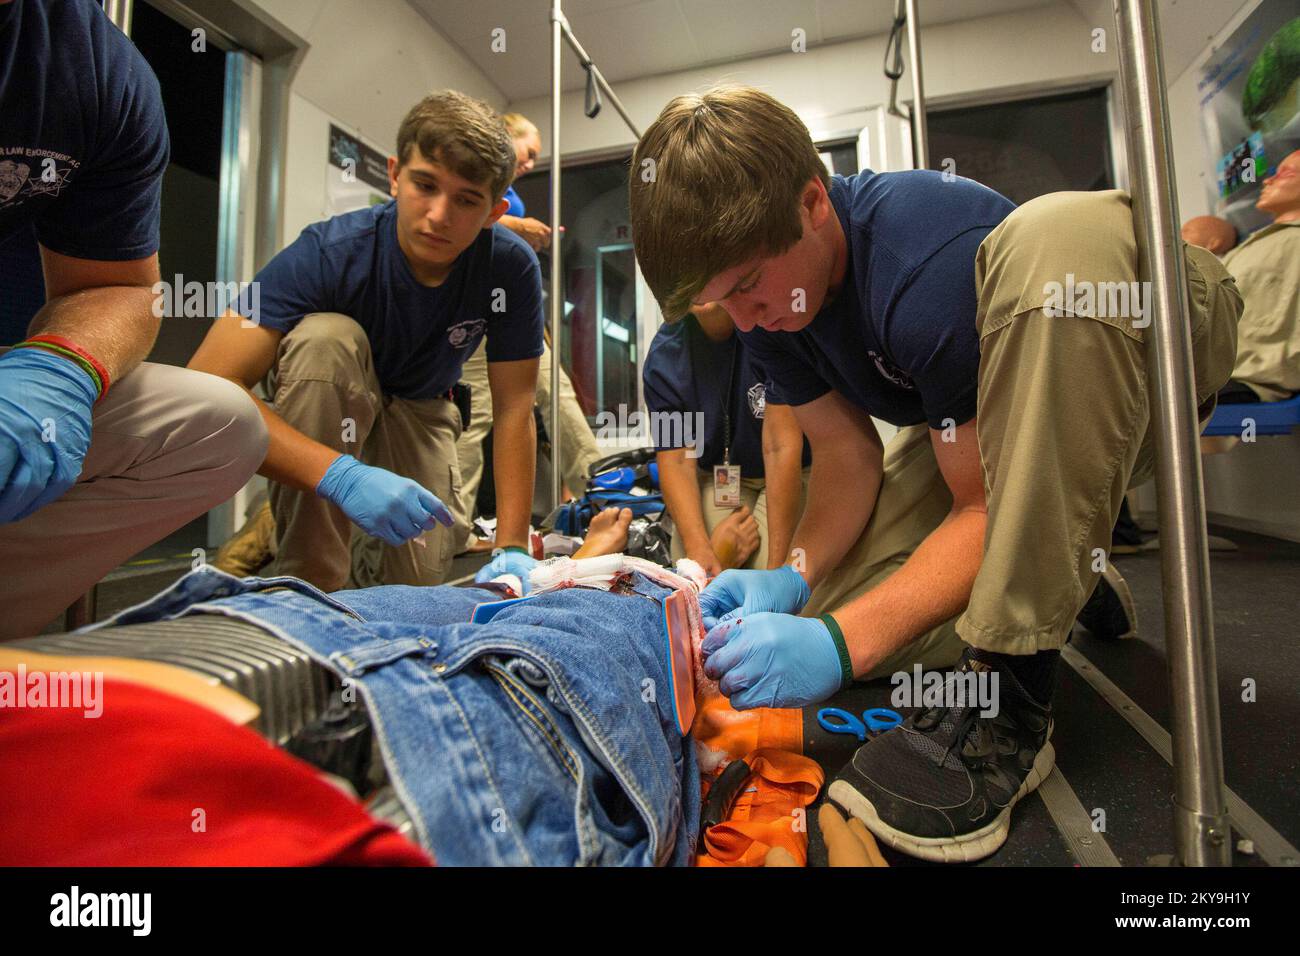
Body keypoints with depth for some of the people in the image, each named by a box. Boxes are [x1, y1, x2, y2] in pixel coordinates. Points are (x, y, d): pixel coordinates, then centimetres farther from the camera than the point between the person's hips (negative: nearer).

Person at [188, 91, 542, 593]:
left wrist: (512, 547, -28)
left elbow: (514, 407, -22)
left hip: (419, 408, 2)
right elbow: (207, 386, -35)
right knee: (325, 336, -35)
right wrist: (341, 475, -50)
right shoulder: (329, 251, -29)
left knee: (419, 573, -16)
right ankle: (308, 582, -23)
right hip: (331, 402, -1)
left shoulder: (510, 266, -24)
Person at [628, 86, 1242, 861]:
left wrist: (843, 642, -42)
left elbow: (992, 502, -32)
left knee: (1058, 235, -40)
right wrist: (794, 574, -26)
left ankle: (1009, 692, -35)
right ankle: (1069, 574, 14)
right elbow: (847, 451, -10)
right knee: (842, 597, -13)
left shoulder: (930, 262, -35)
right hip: (987, 417, 6)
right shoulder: (767, 292, -11)